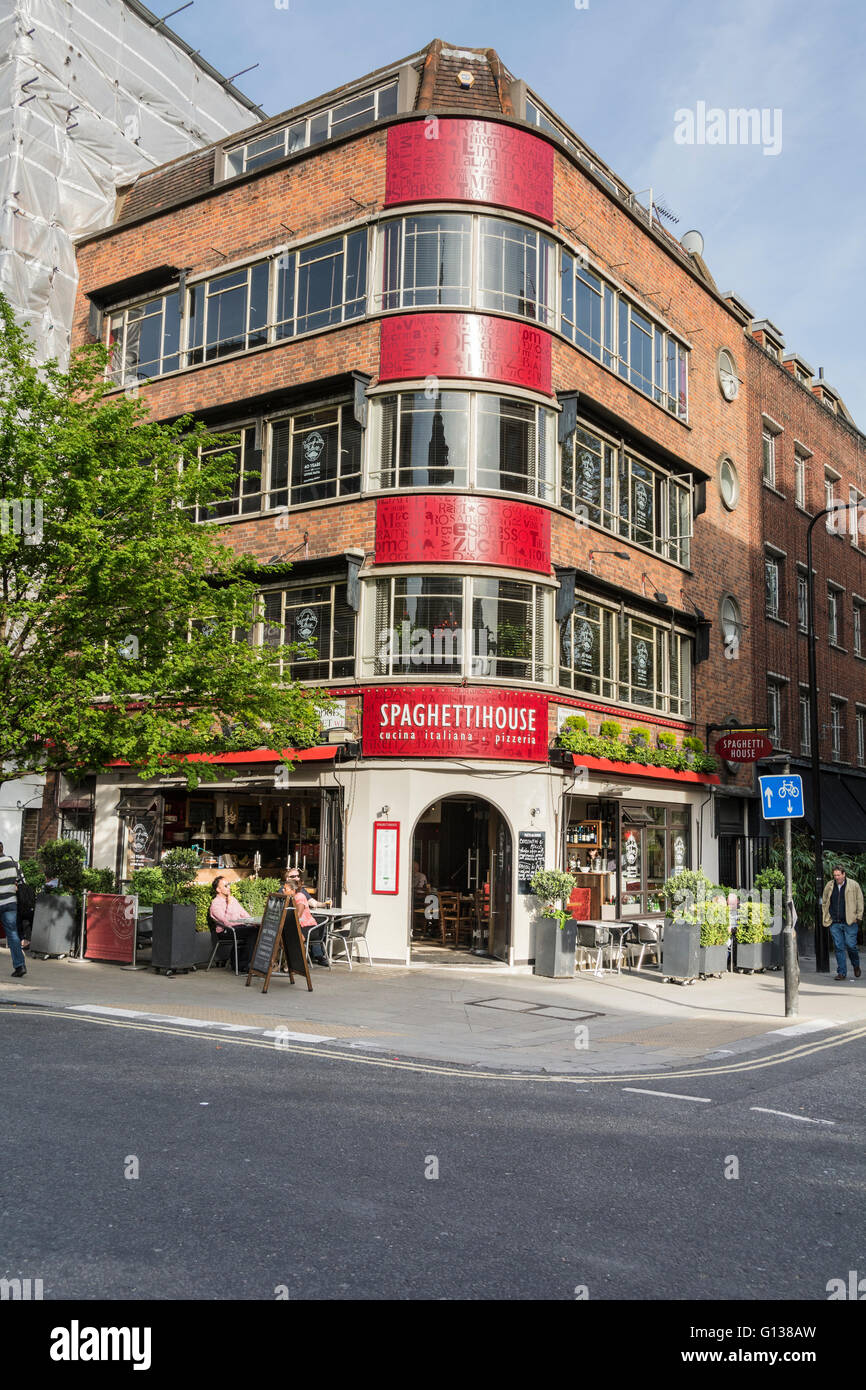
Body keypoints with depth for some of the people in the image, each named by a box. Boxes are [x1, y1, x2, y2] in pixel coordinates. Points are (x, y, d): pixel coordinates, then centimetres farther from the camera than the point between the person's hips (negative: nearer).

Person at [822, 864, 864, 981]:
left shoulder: (854, 885, 1)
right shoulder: (829, 886, 9)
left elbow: (860, 902, 5)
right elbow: (825, 902, 18)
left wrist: (859, 917, -1)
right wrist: (826, 918, 12)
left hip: (850, 922, -3)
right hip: (834, 923, 3)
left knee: (851, 945, -3)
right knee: (839, 947, 2)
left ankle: (856, 966, 25)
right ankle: (842, 973, 8)